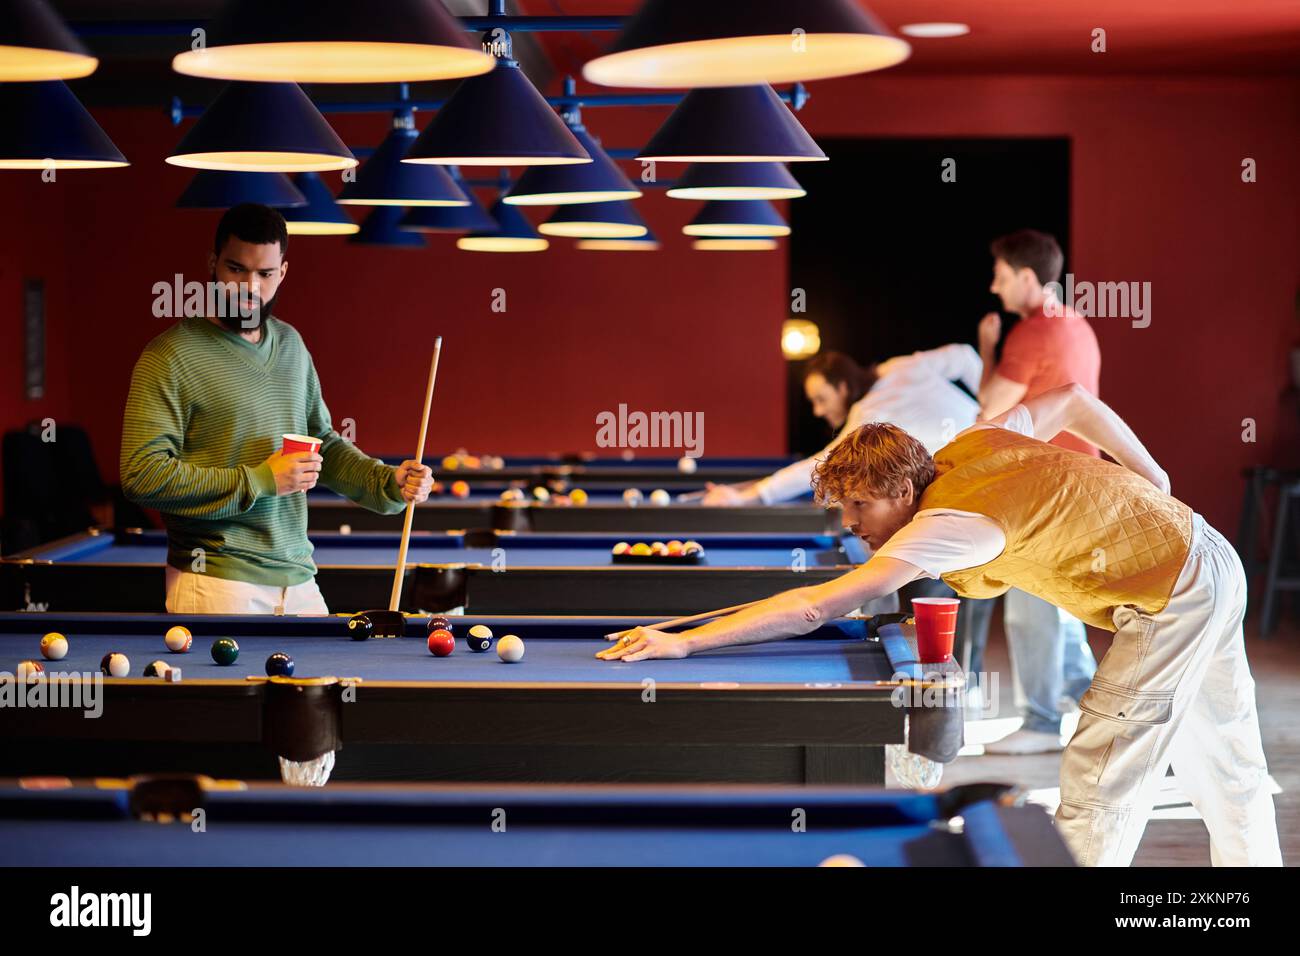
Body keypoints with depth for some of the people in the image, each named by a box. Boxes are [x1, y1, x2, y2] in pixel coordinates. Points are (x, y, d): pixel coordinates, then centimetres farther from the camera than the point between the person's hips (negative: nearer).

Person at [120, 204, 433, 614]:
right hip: (217, 585, -6)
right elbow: (142, 475, -17)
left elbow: (323, 440, 22)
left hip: (298, 580, 6)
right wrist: (260, 481, -17)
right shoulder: (168, 357, -10)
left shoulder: (291, 345, 12)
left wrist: (388, 482, 4)